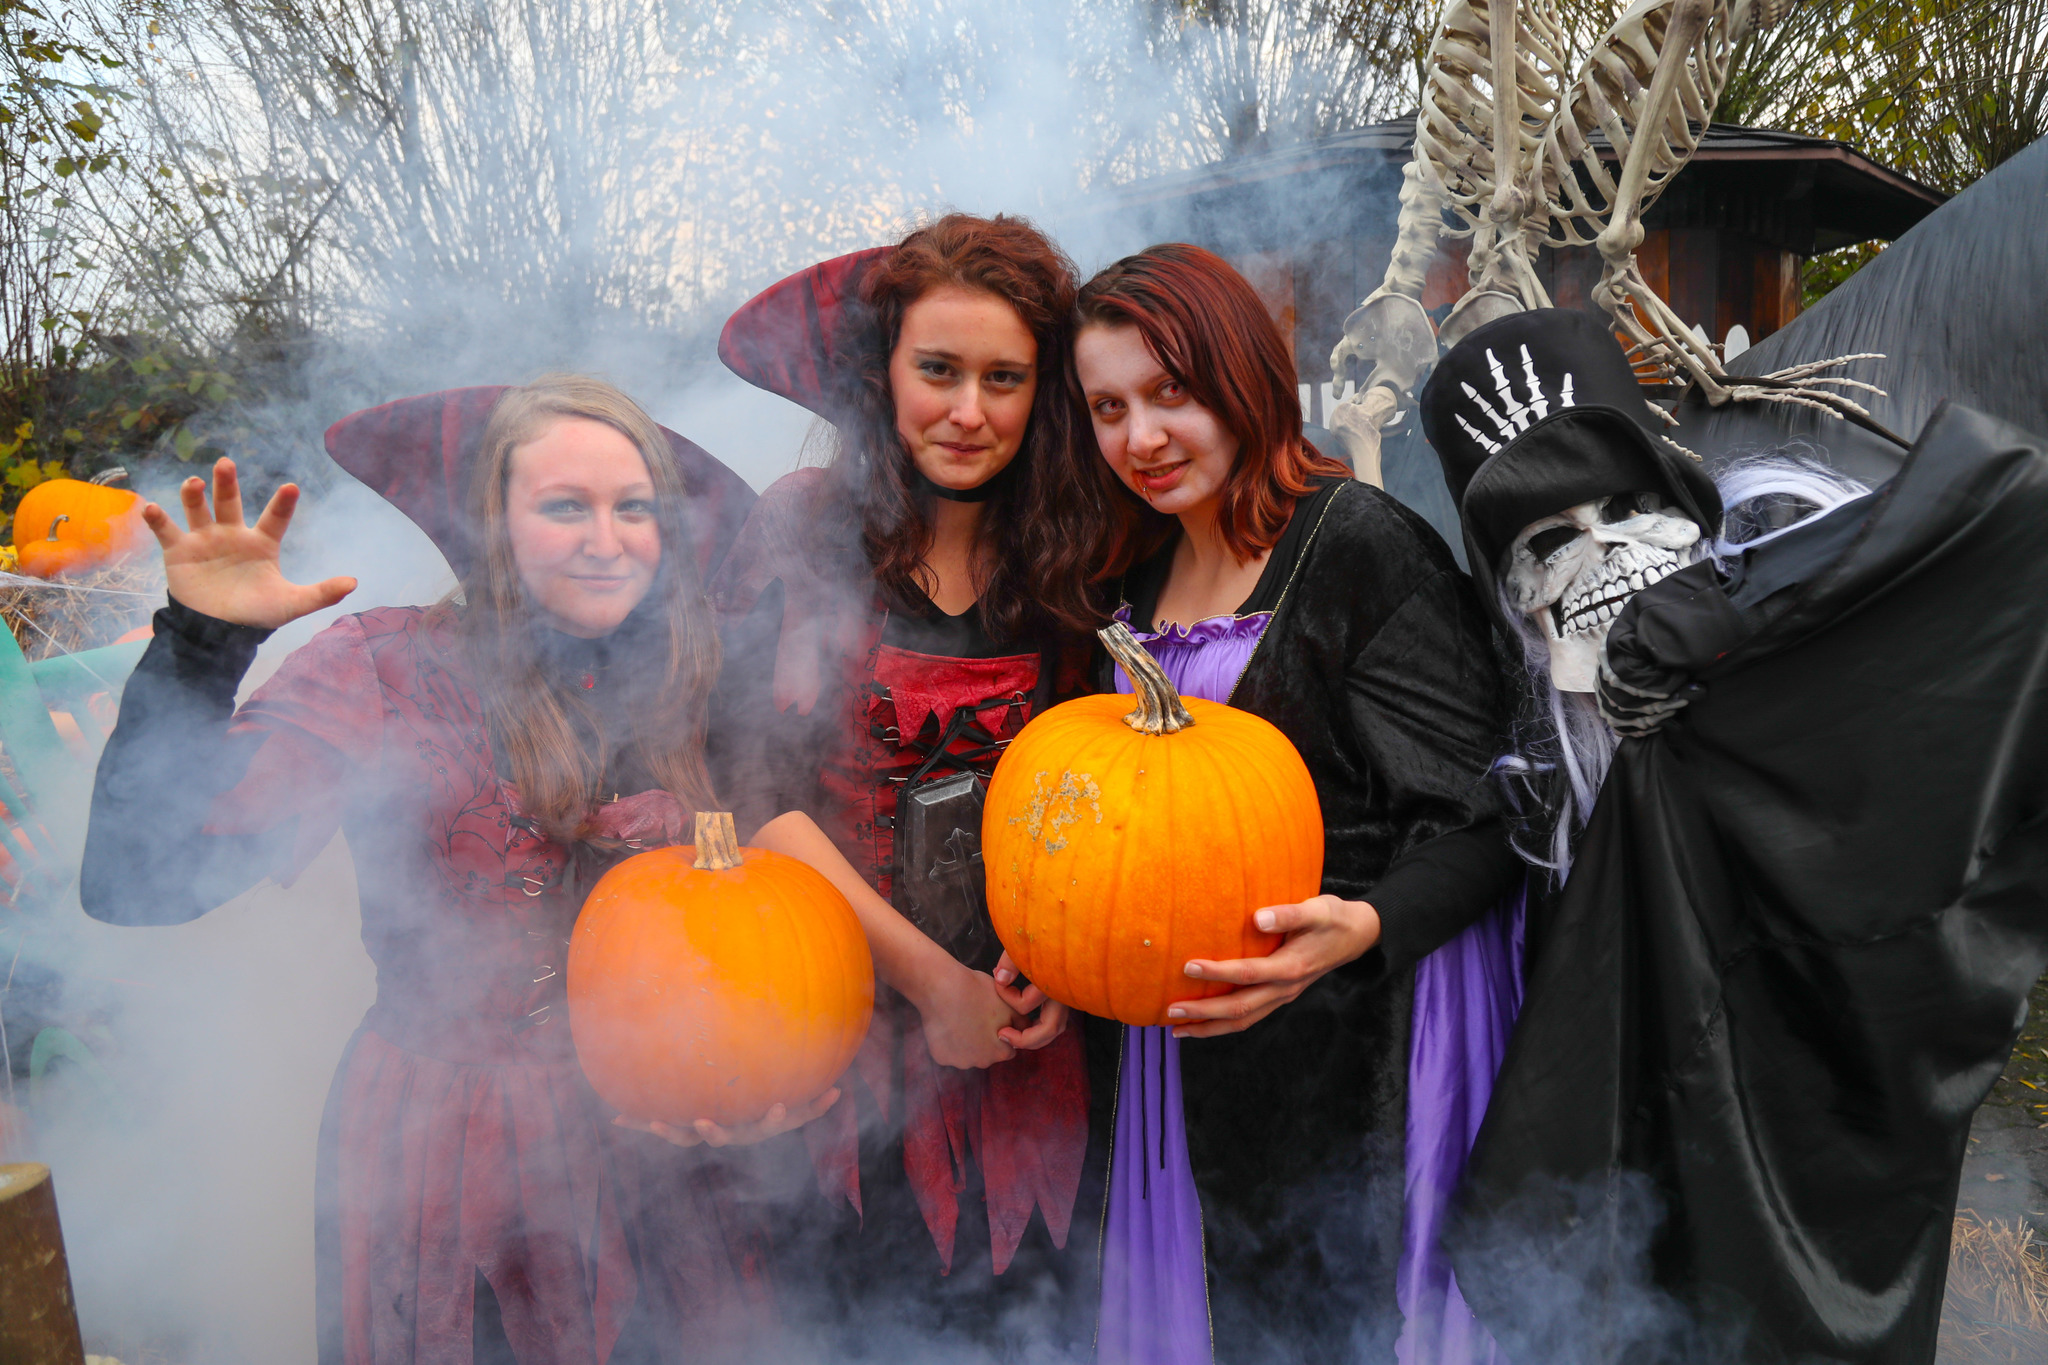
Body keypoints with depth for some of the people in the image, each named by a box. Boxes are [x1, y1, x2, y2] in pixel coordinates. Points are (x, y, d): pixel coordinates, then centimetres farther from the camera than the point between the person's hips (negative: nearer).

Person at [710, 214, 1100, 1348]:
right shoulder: (805, 528, -6)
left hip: (1033, 1023, 2)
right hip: (856, 1007, -1)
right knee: (877, 1302, 12)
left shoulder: (1066, 553, -1)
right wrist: (929, 977, -11)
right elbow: (760, 787, -9)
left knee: (1030, 1302, 12)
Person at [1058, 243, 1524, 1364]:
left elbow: (1477, 819, -15)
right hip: (1161, 1052, 7)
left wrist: (1362, 928, -32)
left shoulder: (1364, 545, -13)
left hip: (1334, 1048, -6)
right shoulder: (1138, 576, 9)